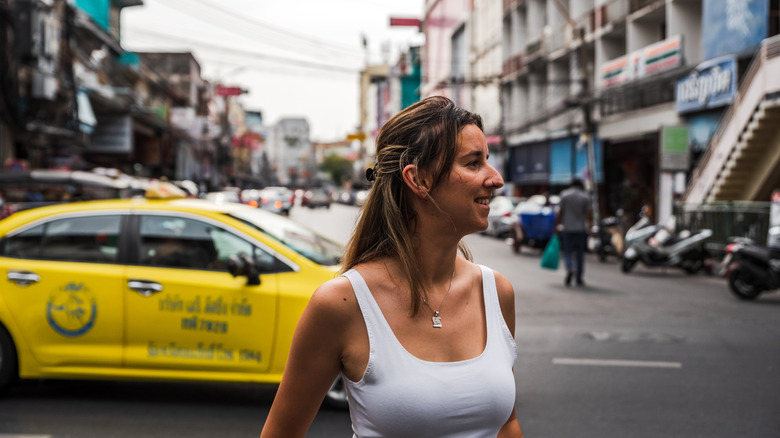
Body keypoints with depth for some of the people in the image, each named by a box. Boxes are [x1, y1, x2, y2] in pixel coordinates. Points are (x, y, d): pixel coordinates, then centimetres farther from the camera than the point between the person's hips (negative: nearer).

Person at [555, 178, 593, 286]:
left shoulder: (564, 195, 0)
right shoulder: (585, 197, 1)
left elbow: (560, 213, -4)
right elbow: (589, 215, -4)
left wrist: (556, 226, 2)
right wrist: (589, 225, 15)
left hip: (567, 229, -1)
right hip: (581, 229, 1)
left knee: (567, 252, 5)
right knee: (579, 254, 9)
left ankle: (569, 269, -24)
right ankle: (579, 278, 11)